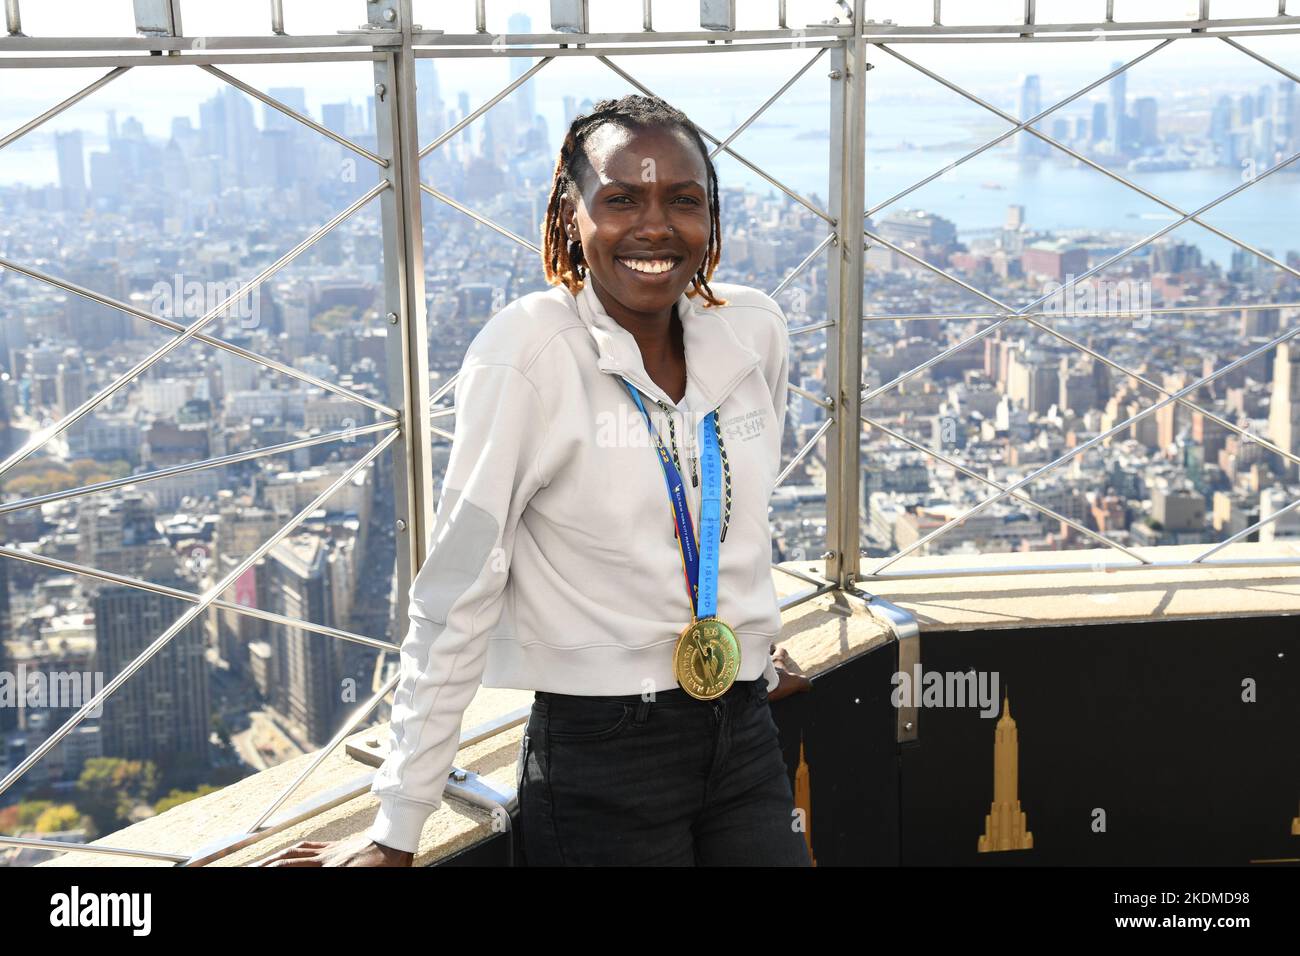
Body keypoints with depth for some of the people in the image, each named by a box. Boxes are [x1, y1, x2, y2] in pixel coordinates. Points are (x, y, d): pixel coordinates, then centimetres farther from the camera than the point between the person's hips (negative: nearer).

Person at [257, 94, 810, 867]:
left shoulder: (756, 332, -1)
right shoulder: (528, 352, -15)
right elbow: (458, 591, -14)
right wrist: (399, 827, -12)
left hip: (746, 736, 5)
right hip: (598, 754, -4)